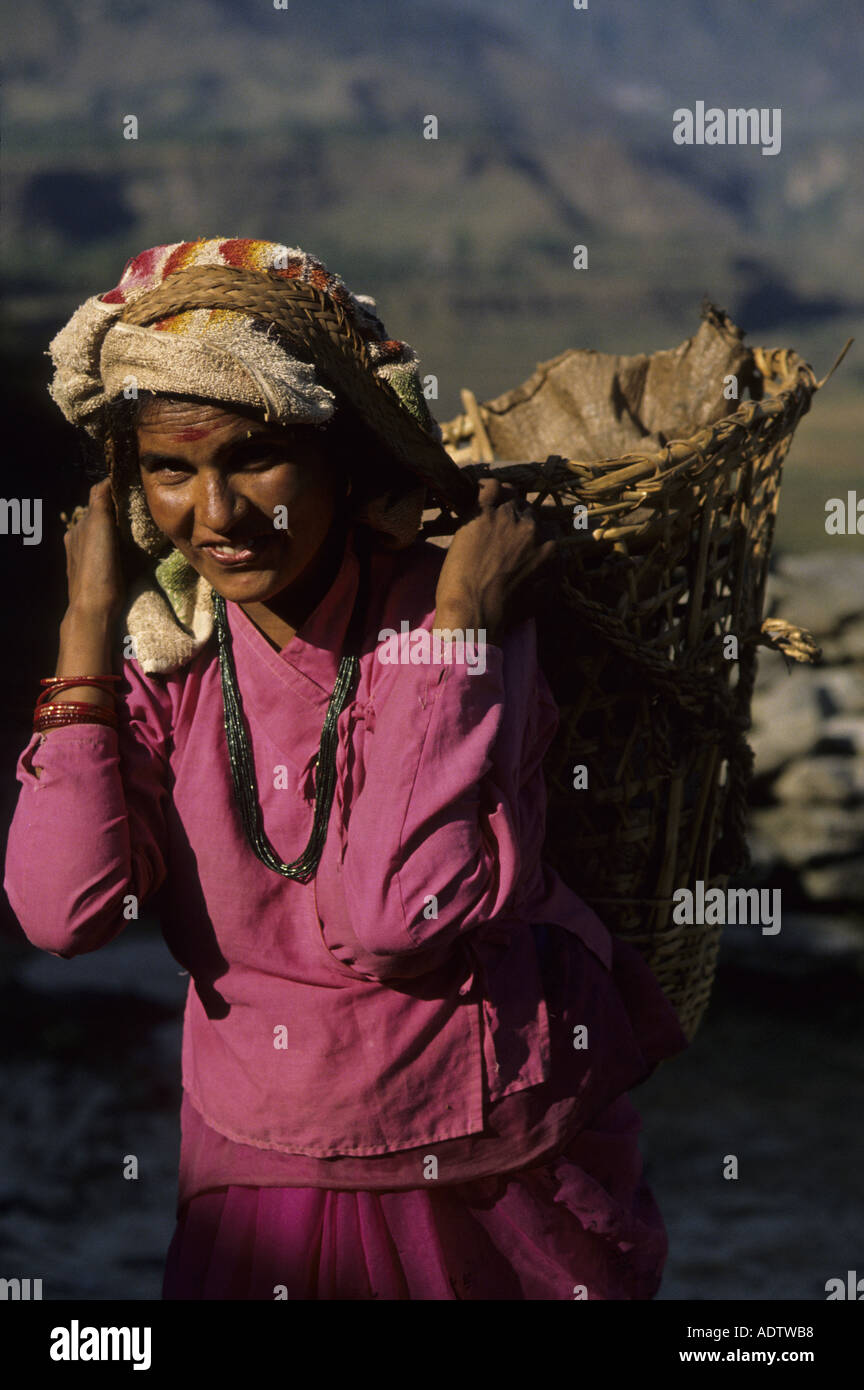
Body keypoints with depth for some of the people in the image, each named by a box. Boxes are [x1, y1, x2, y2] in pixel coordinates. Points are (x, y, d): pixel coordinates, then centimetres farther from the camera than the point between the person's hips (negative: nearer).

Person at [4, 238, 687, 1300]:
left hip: (496, 1166, -1)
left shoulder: (462, 615, -16)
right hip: (262, 1163, 2)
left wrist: (456, 617, -27)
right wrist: (88, 625, -15)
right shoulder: (162, 645, -6)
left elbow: (395, 914, -29)